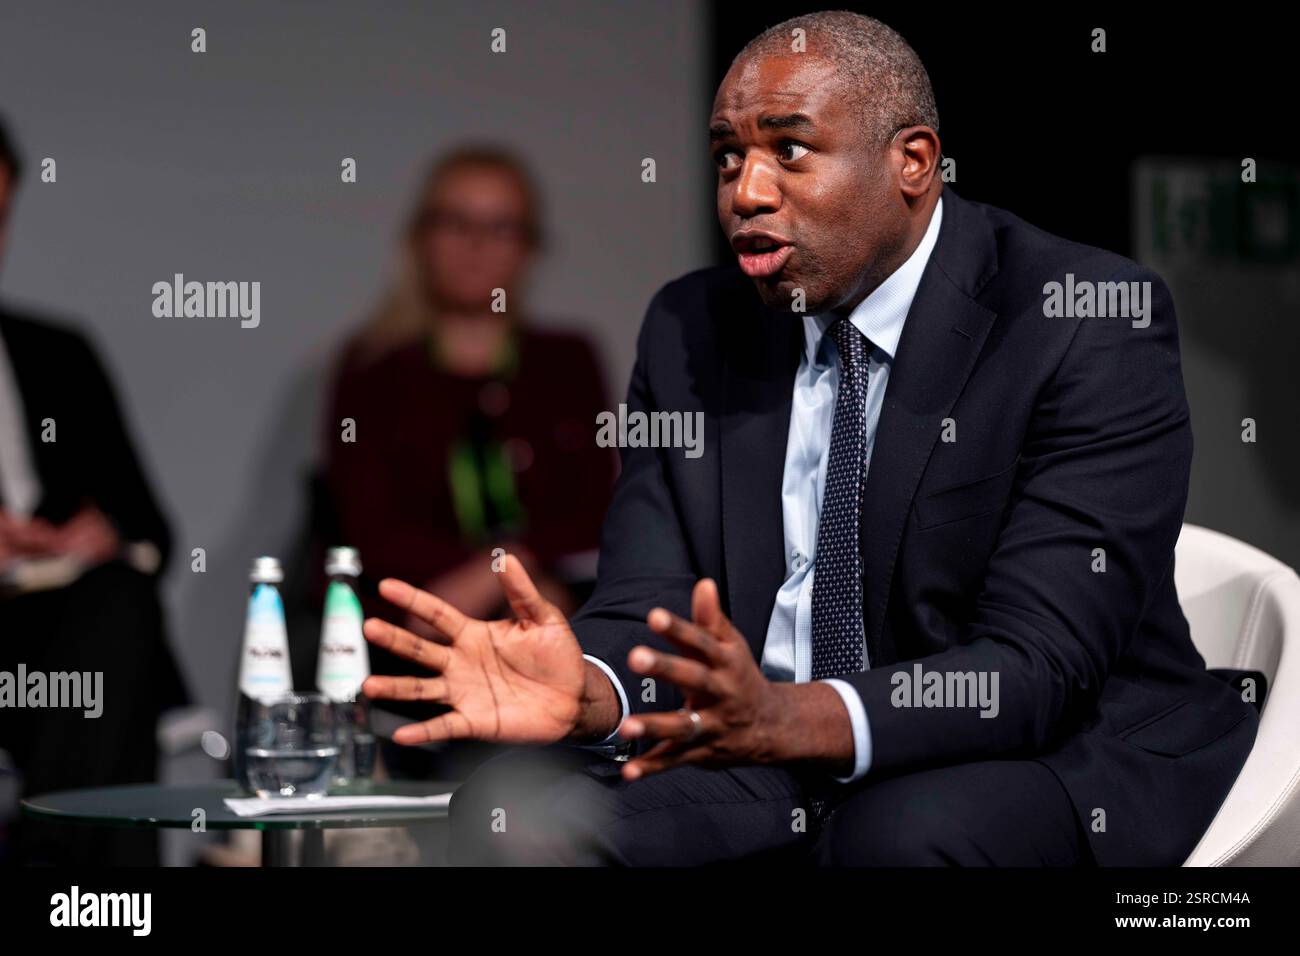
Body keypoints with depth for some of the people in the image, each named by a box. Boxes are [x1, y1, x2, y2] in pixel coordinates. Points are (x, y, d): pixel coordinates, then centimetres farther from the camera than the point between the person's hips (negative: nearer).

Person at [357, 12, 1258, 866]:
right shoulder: (691, 330, 5)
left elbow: (1037, 662, -23)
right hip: (770, 759, 5)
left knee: (901, 832, -36)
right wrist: (582, 691, -27)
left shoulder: (1096, 332, -14)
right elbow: (648, 610, -1)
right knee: (512, 810, -19)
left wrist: (790, 719, -39)